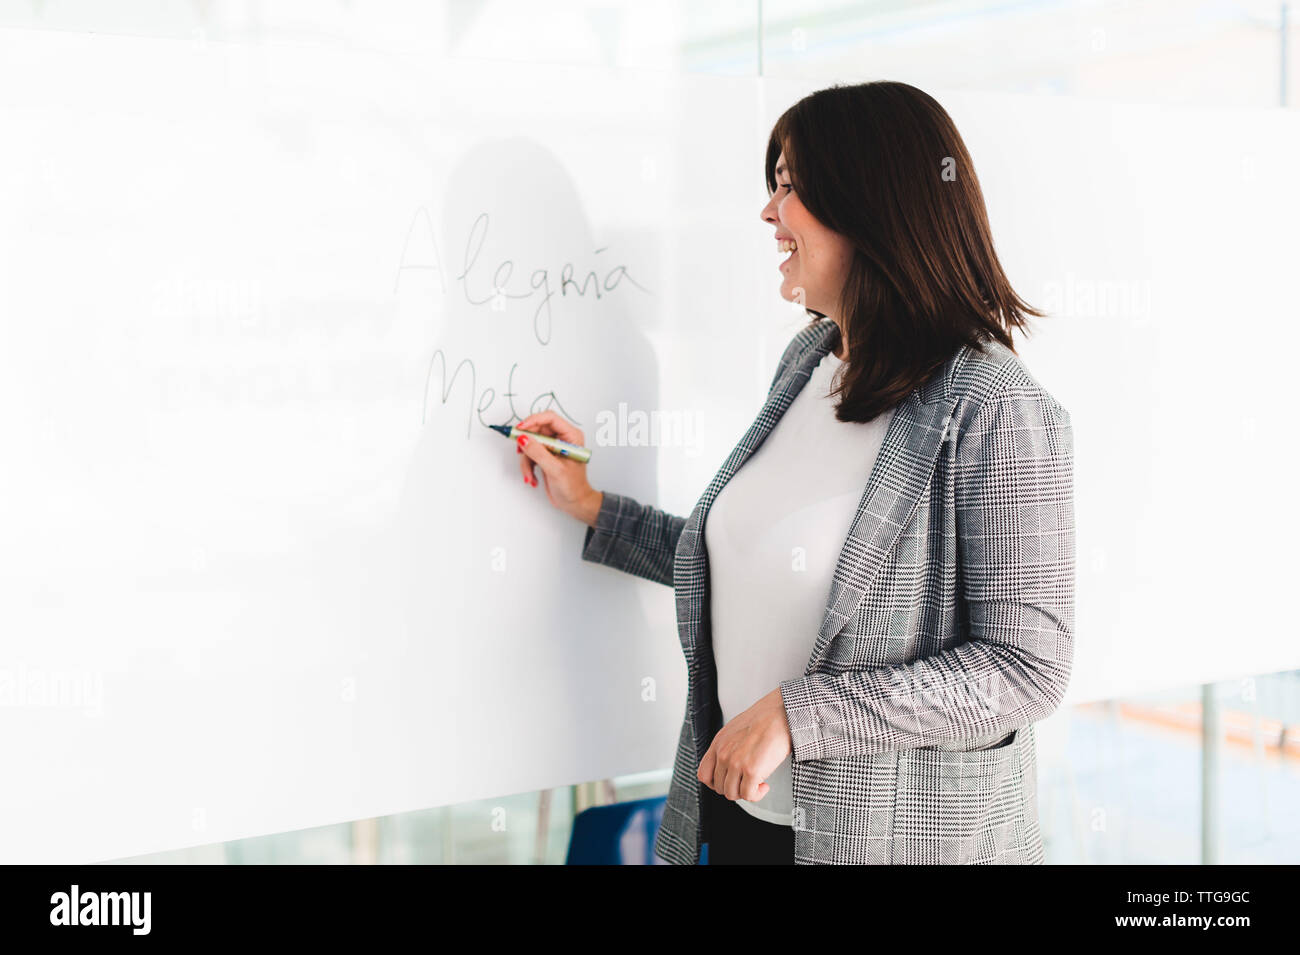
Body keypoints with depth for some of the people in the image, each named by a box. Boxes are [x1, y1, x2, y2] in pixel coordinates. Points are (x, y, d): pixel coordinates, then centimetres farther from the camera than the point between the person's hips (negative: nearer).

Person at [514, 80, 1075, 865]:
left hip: (902, 833, -7)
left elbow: (1027, 667, -22)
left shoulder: (996, 413, -20)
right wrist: (594, 510, 15)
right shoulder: (809, 359, 5)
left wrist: (798, 713, -24)